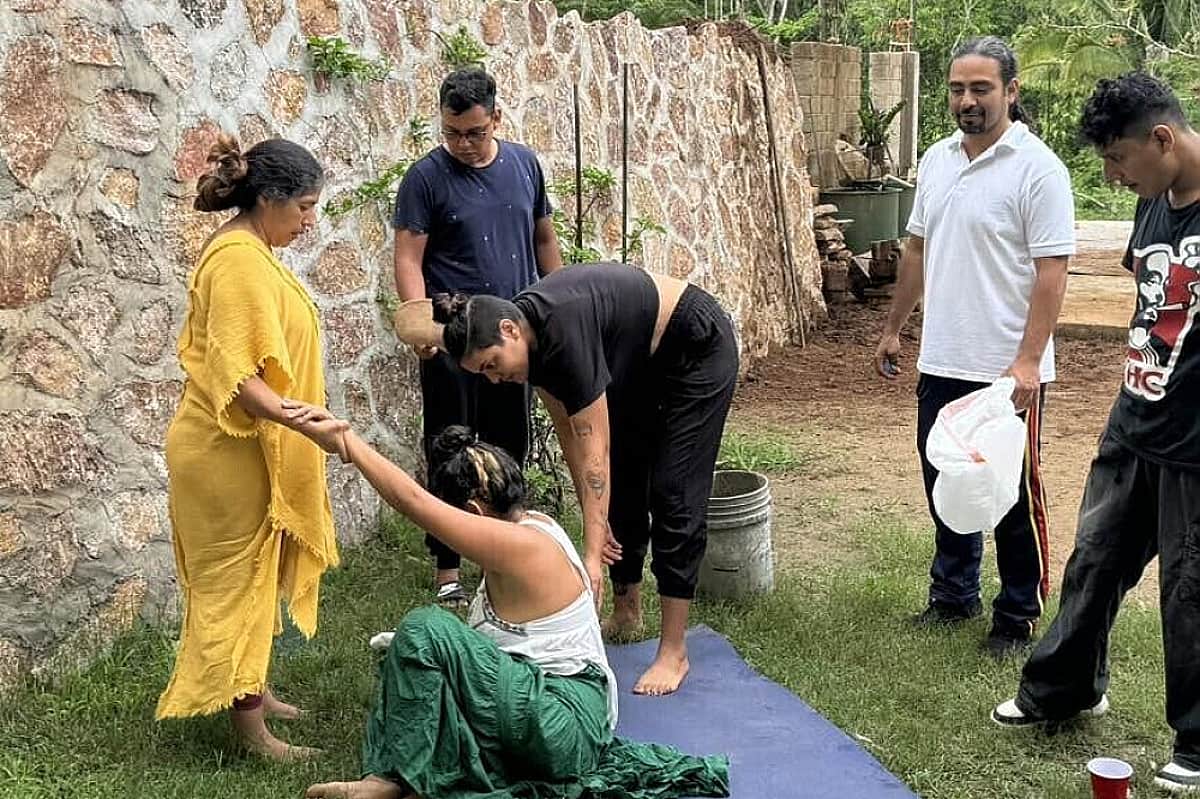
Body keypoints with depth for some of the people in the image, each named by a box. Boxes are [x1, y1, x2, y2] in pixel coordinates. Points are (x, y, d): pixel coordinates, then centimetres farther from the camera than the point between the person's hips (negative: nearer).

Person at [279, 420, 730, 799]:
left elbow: (413, 501, -24)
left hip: (566, 727, -11)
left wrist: (344, 440, -18)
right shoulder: (533, 524, 8)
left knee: (424, 629, -22)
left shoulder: (520, 546, -22)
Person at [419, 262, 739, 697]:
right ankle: (626, 613, 28)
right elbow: (569, 432, -4)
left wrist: (592, 554, -33)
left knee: (673, 494, -11)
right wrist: (593, 521, -5)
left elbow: (594, 450, -34)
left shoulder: (564, 329, -35)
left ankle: (674, 653, -6)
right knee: (620, 486, 10)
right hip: (642, 361, 8)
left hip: (699, 351, -8)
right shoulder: (533, 336, -12)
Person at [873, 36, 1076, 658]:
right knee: (945, 484, 17)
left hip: (1007, 370, -7)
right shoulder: (937, 161, 8)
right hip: (941, 363, 7)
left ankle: (1017, 618, 19)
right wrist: (893, 328, 18)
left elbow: (1052, 272, -17)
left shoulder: (1037, 168, -13)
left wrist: (1028, 361, -23)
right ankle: (953, 595, 33)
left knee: (1013, 497, 5)